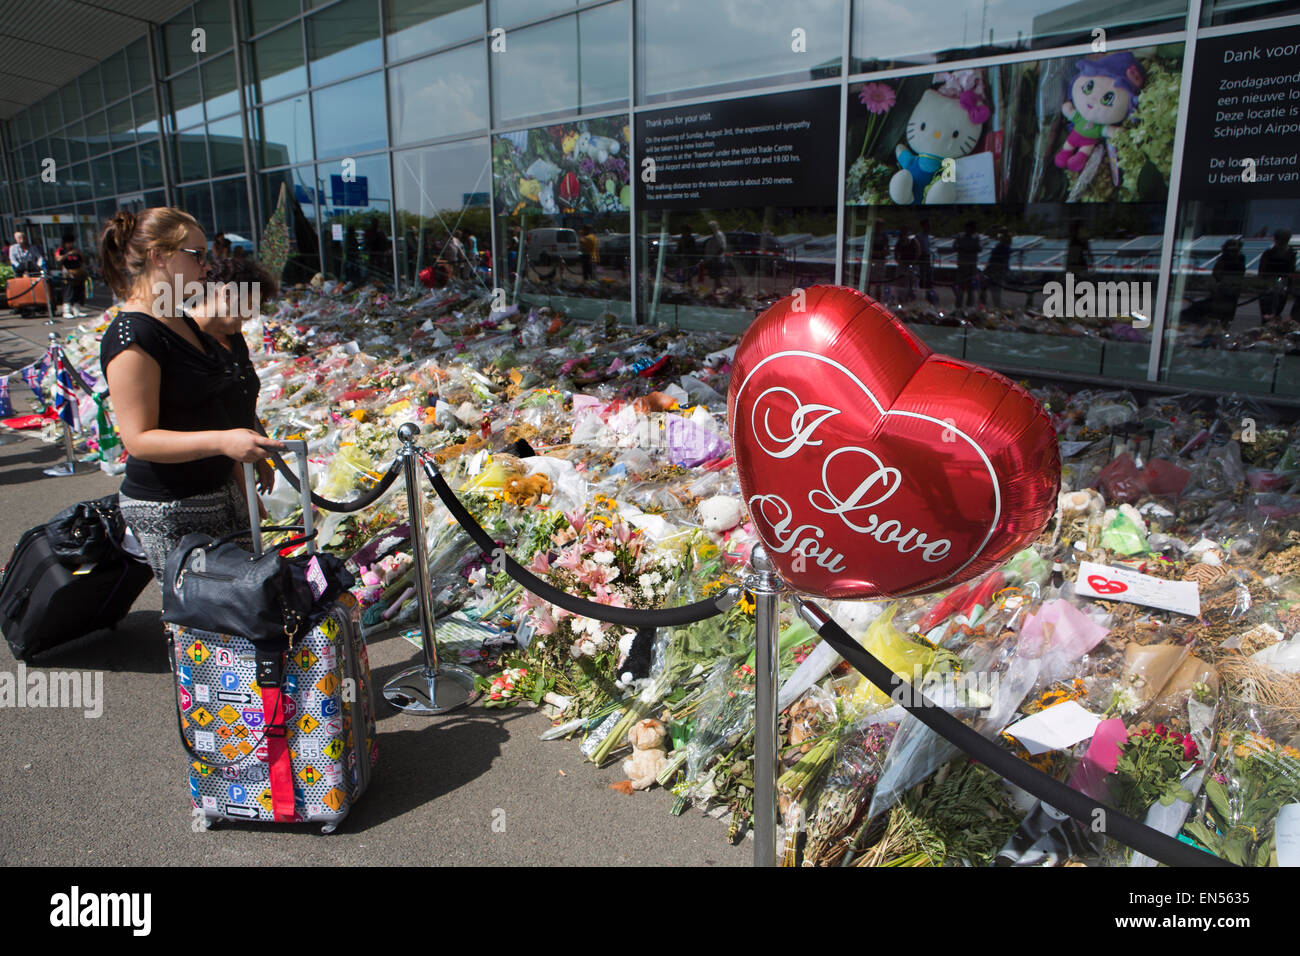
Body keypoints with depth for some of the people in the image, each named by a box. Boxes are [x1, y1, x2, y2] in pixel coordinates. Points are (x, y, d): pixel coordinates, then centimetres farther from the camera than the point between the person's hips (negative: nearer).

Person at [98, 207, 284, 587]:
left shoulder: (181, 321, 11)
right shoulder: (132, 336, -18)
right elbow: (139, 438, -21)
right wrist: (221, 441, -33)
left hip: (218, 493, 9)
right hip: (169, 513, -9)